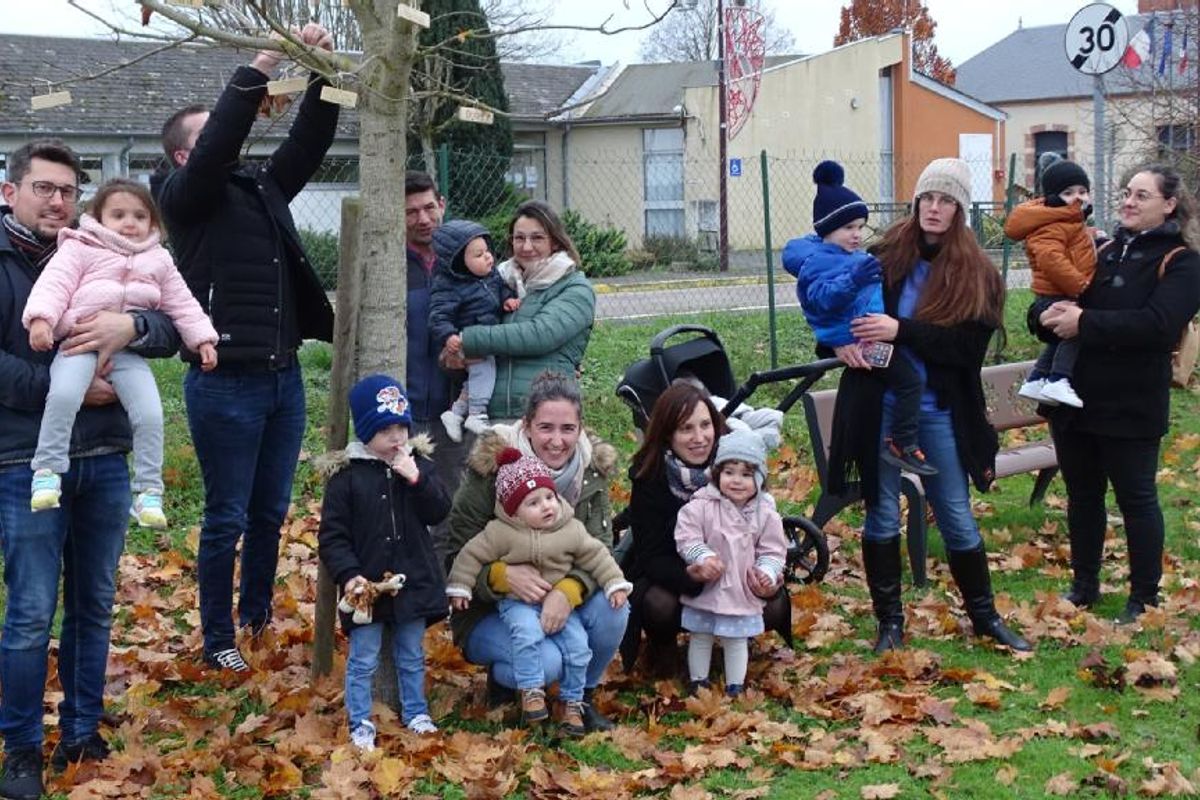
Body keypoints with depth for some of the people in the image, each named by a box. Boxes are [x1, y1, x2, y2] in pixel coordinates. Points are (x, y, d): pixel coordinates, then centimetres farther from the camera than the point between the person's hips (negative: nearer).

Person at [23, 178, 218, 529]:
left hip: (129, 350, 3)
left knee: (150, 414, -13)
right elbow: (54, 284, -6)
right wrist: (41, 317, -22)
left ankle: (148, 492, -3)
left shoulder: (159, 260, 19)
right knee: (64, 394, -32)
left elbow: (182, 303, 23)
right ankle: (47, 471, -21)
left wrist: (202, 339, 15)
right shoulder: (80, 249, 6)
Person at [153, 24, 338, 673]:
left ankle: (259, 616, 34)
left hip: (284, 377, 6)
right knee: (226, 519, 3)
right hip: (225, 383, -6)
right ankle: (218, 640, 15)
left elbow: (310, 140, 9)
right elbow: (222, 141, -22)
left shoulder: (262, 186, 13)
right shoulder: (185, 196, -6)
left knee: (271, 512, 17)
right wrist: (266, 60, -23)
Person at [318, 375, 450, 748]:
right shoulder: (347, 475, -9)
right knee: (363, 661, 6)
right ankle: (361, 724, 17)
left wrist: (416, 479, -21)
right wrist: (348, 574, -19)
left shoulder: (418, 464, 1)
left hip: (412, 581, 3)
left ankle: (416, 713, 32)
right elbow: (332, 534, -8)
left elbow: (439, 511, -7)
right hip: (367, 585, -3)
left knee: (412, 657, 17)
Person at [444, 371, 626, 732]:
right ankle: (500, 675, 5)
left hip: (558, 603, 4)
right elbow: (458, 557, -15)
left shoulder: (592, 470, -7)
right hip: (489, 613, -4)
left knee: (612, 608, -27)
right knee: (546, 663, -32)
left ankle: (584, 695, 2)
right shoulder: (489, 469, -18)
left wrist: (569, 591, -34)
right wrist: (503, 575, -35)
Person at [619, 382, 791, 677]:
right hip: (668, 574, -2)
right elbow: (652, 557, -22)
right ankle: (662, 644, 3)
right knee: (659, 605, -34)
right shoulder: (649, 478, -21)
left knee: (774, 607, -24)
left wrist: (767, 579, -32)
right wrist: (689, 575, -45)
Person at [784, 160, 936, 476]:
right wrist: (853, 279, -42)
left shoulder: (852, 256, 20)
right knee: (909, 379, -18)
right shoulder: (815, 260, -11)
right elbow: (823, 296, -30)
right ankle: (901, 445, -12)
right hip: (851, 338, -11)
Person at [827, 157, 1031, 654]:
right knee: (882, 516, 8)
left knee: (957, 518, 9)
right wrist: (842, 340, -10)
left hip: (940, 411, 0)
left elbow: (969, 347, -13)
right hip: (879, 405, 0)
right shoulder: (887, 257, -1)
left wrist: (901, 330, -23)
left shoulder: (977, 276, -3)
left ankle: (983, 614, 27)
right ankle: (889, 621, 22)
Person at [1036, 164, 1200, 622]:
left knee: (1136, 498, 4)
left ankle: (1144, 599, 16)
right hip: (1077, 398, 6)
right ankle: (1084, 586, 29)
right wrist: (1055, 315, -9)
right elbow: (1062, 298, 16)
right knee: (1082, 494, 14)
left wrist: (1085, 322, -24)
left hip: (1131, 407, -6)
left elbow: (1158, 324, -23)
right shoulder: (1107, 252, 13)